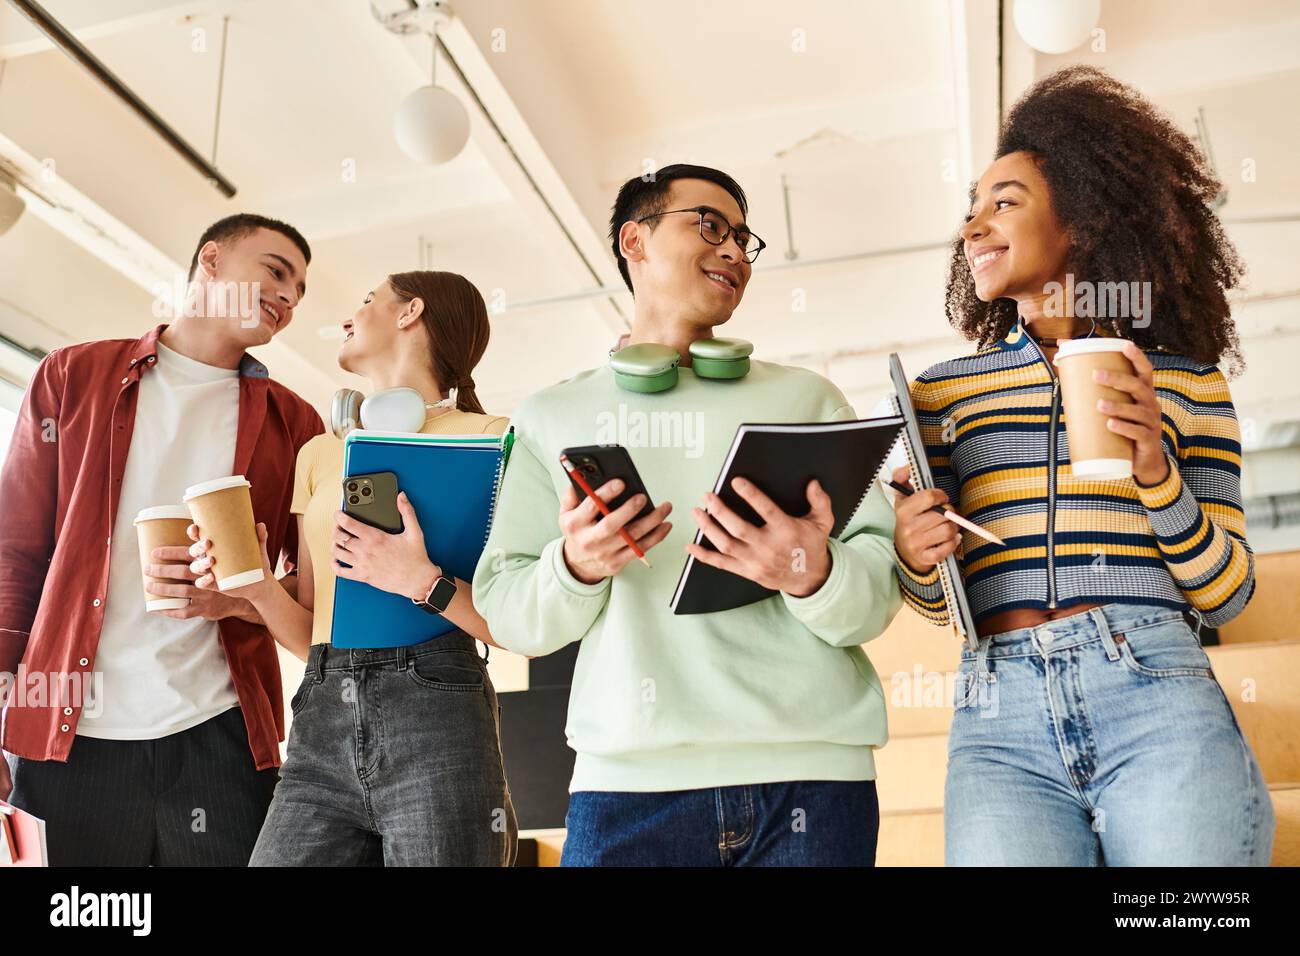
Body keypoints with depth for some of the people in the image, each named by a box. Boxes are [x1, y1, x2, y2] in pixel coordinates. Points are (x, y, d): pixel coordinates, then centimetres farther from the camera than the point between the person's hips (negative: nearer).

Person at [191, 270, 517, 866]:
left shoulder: (486, 438, 1)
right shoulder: (319, 454, 18)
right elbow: (311, 636, 16)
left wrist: (423, 582, -18)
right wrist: (258, 586, -2)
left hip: (437, 724, -4)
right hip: (322, 726, 5)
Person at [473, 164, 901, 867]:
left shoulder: (807, 399, 13)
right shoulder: (553, 416, 12)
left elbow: (882, 586, 4)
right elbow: (509, 616, 8)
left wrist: (815, 576, -17)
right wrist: (575, 568, -12)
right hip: (629, 777, 0)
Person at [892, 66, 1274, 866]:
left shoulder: (1187, 384, 10)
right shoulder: (942, 392, 13)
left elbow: (1227, 596, 7)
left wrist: (1157, 473, -9)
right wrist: (915, 558, -8)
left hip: (1157, 694, 0)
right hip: (998, 719, 1)